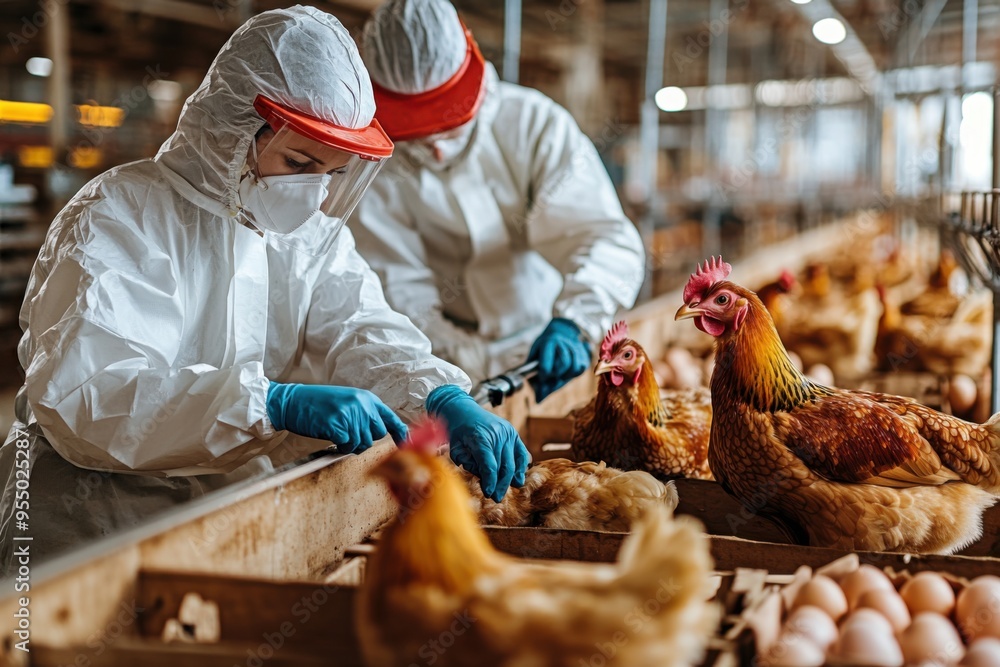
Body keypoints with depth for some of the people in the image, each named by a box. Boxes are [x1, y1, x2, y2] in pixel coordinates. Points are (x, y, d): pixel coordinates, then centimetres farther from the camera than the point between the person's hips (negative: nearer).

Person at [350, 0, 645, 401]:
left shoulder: (534, 123, -10)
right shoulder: (374, 175, -10)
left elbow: (609, 241, -17)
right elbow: (400, 300, -11)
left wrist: (572, 323, -37)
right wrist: (479, 370, -25)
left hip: (555, 353, 1)